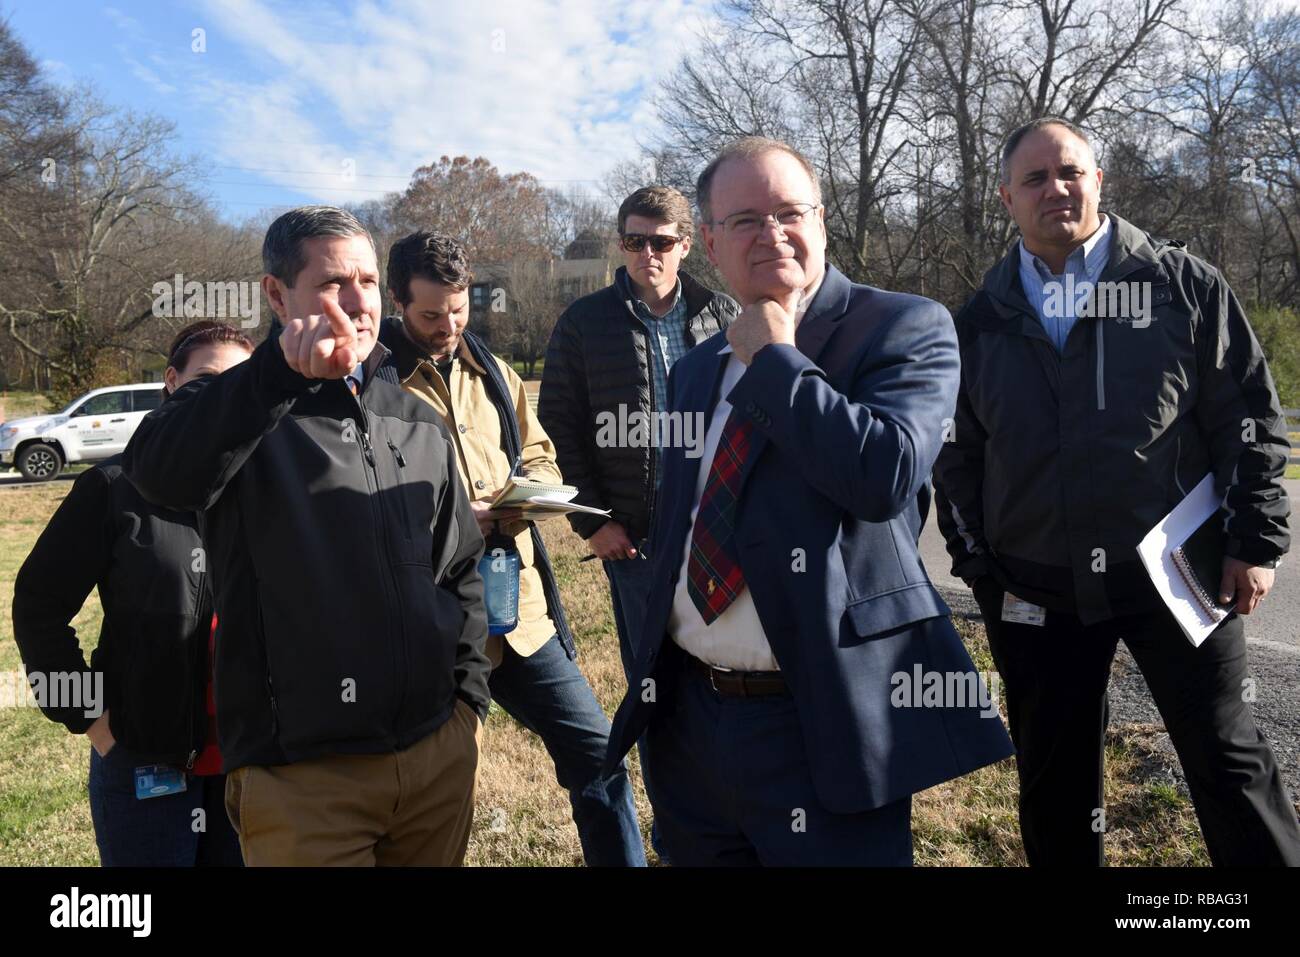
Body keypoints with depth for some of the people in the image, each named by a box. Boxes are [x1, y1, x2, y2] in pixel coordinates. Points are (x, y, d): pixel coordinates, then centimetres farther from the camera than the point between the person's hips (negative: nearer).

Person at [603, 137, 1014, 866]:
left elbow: (886, 474, -26)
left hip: (824, 726, -6)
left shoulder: (905, 328, -7)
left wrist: (773, 360, -15)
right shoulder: (698, 369, 12)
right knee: (696, 849, 21)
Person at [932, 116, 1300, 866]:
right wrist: (977, 565, 6)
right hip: (1038, 594, 2)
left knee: (1227, 756, 9)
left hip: (1173, 574, -2)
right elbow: (957, 458, 9)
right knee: (1055, 779, 14)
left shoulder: (1182, 284, 0)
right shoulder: (982, 322, 5)